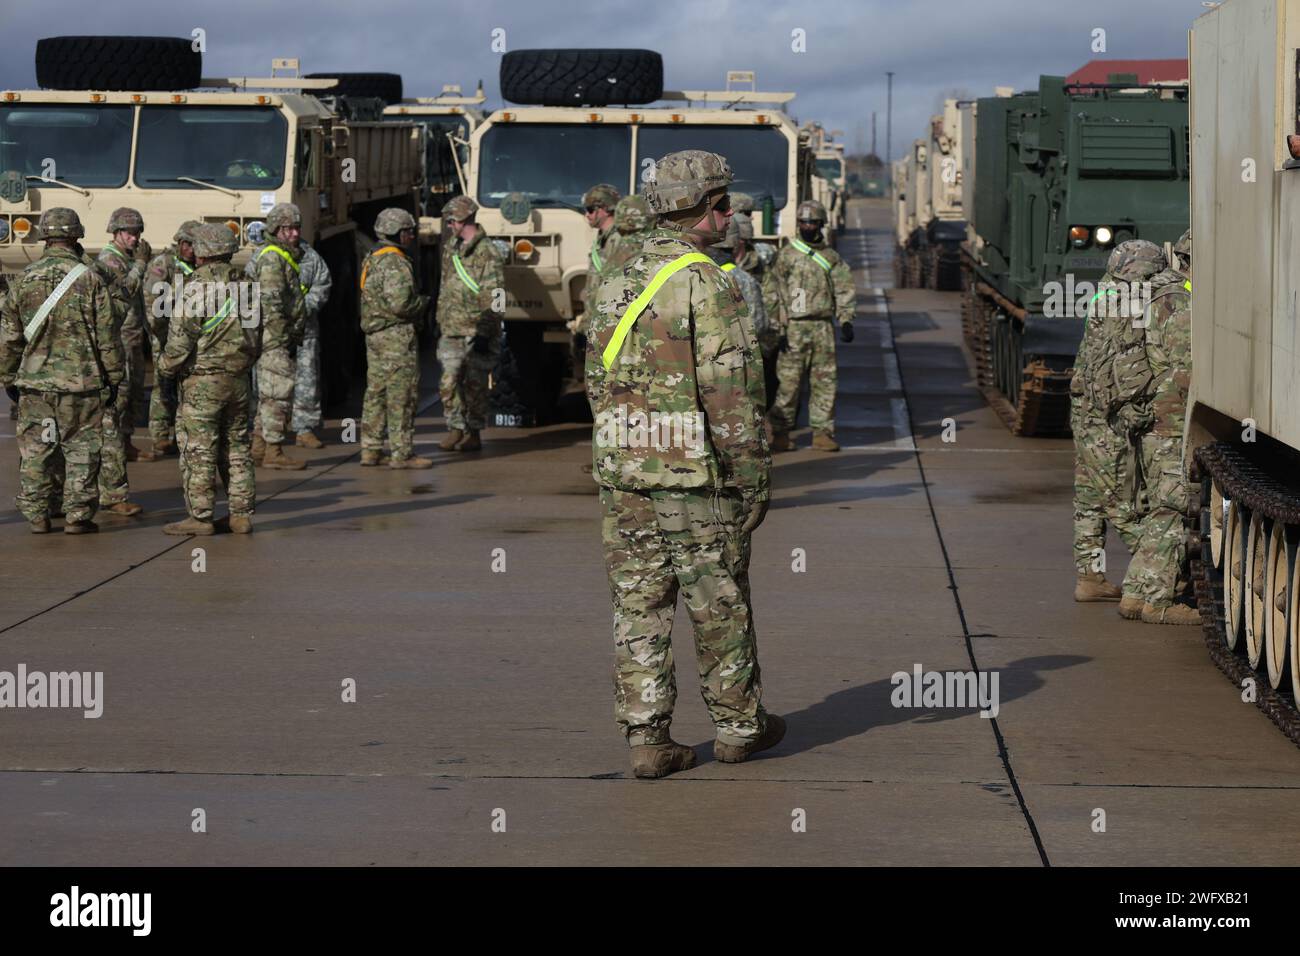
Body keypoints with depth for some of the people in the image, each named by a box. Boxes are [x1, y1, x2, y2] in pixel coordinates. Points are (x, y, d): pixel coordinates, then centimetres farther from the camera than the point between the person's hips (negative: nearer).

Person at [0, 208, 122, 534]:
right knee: (81, 449, 5)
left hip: (34, 383, 3)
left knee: (35, 450, 10)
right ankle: (78, 516, 6)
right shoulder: (90, 280, -8)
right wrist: (114, 377, 4)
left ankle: (36, 515, 13)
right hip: (82, 384, -3)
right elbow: (107, 336, -5)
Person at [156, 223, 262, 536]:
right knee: (237, 449, 12)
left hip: (202, 382, -7)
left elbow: (180, 342, -14)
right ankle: (241, 515, 13)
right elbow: (257, 337, 13)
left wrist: (166, 368, 2)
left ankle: (200, 518, 2)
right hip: (239, 381, 7)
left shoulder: (196, 290, -15)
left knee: (198, 453, -1)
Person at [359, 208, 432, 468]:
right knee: (402, 396, -6)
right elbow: (400, 303, -24)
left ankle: (370, 449, 16)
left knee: (376, 392, 13)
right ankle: (402, 454, -5)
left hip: (374, 334, 10)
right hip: (397, 335, -10)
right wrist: (424, 303, -6)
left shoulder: (372, 260, 16)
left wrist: (418, 304, 17)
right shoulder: (395, 263, -17)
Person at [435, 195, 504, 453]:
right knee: (449, 382, -2)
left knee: (475, 386, 0)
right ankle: (455, 429, 8)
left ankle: (474, 434, 9)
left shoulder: (488, 253, -9)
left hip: (477, 333, -6)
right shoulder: (452, 250, 14)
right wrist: (441, 321, 20)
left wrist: (484, 332, -17)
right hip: (452, 332, 6)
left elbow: (493, 298, -13)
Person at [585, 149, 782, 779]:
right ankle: (738, 726, 20)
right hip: (696, 473, -6)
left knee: (638, 608, 7)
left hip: (622, 470, 6)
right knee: (720, 608, 8)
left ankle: (646, 738, 6)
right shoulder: (709, 285, -12)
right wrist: (754, 479, -9)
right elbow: (732, 393, -15)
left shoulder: (616, 283, 11)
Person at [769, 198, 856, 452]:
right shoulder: (786, 255, 3)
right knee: (788, 381, -5)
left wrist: (846, 320, -4)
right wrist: (780, 328, -8)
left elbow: (844, 290, 10)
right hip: (794, 327, -3)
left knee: (825, 382, 3)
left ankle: (823, 432, 9)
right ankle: (780, 433, 0)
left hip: (823, 326, 3)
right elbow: (777, 294, 0)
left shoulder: (831, 258, 12)